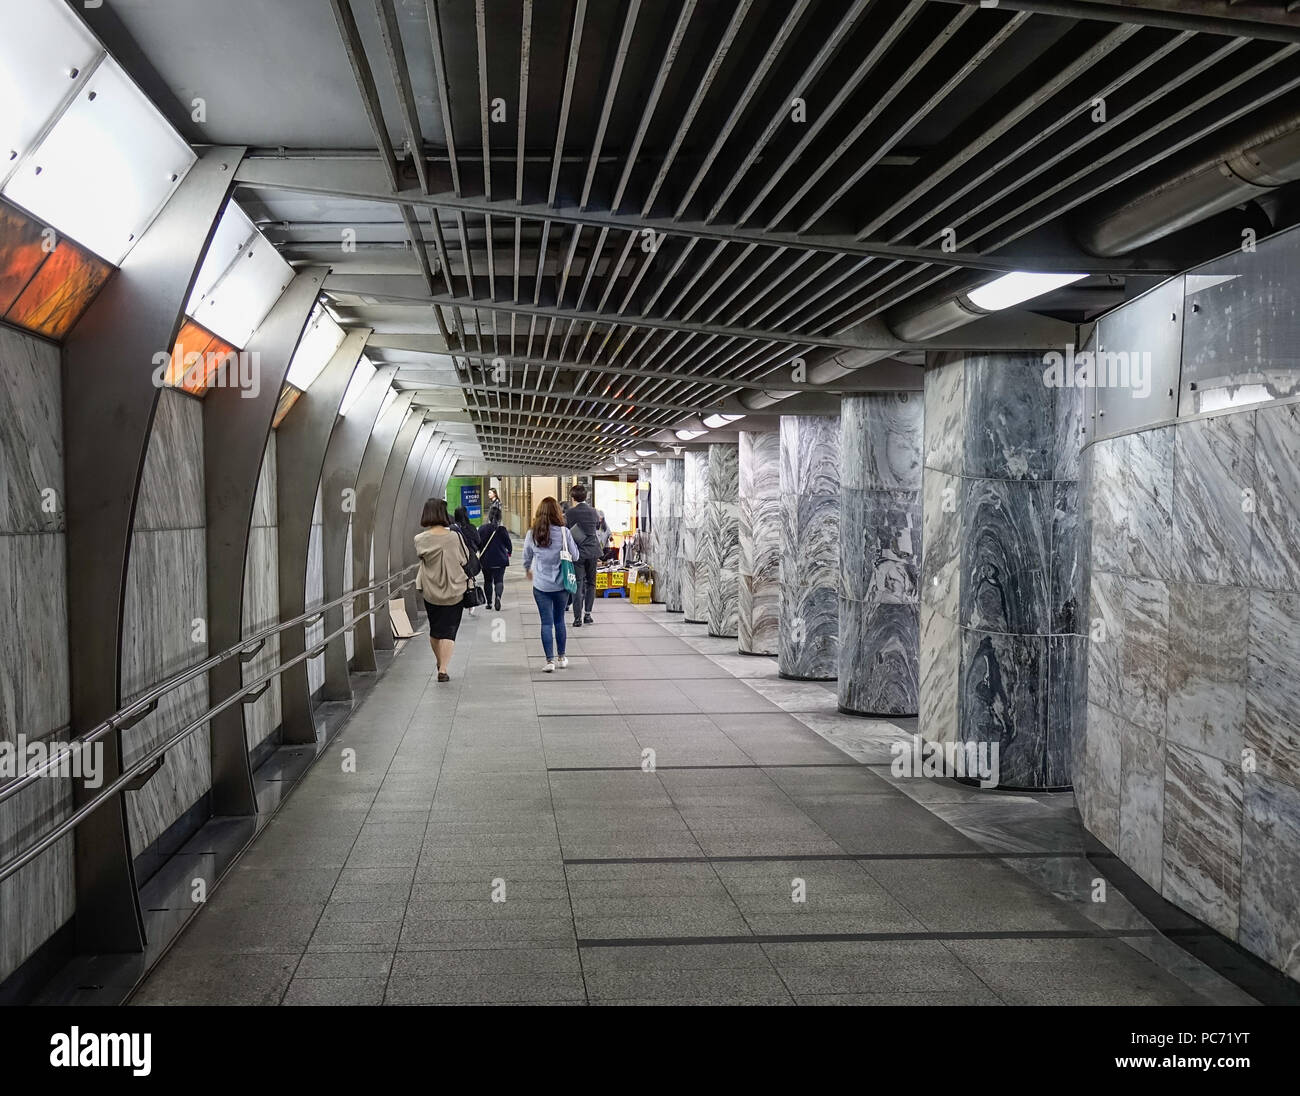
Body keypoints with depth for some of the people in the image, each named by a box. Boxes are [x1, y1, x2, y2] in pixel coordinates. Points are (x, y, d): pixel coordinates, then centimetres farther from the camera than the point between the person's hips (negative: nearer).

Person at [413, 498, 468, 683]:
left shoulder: (420, 540, -10)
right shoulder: (454, 537, -13)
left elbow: (421, 557, 5)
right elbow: (464, 562, -4)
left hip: (430, 591, 2)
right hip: (453, 591, -2)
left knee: (434, 629, 19)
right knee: (448, 630, 4)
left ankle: (440, 664, 36)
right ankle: (443, 669, -6)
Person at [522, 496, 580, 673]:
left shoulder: (531, 534, -6)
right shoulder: (564, 532, -11)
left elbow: (527, 557, 10)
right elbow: (575, 555, -1)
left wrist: (528, 571, 30)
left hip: (541, 585, 0)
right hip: (561, 584, 0)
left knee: (547, 622, 4)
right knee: (559, 621, 15)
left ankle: (550, 660, 0)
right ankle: (562, 658, 25)